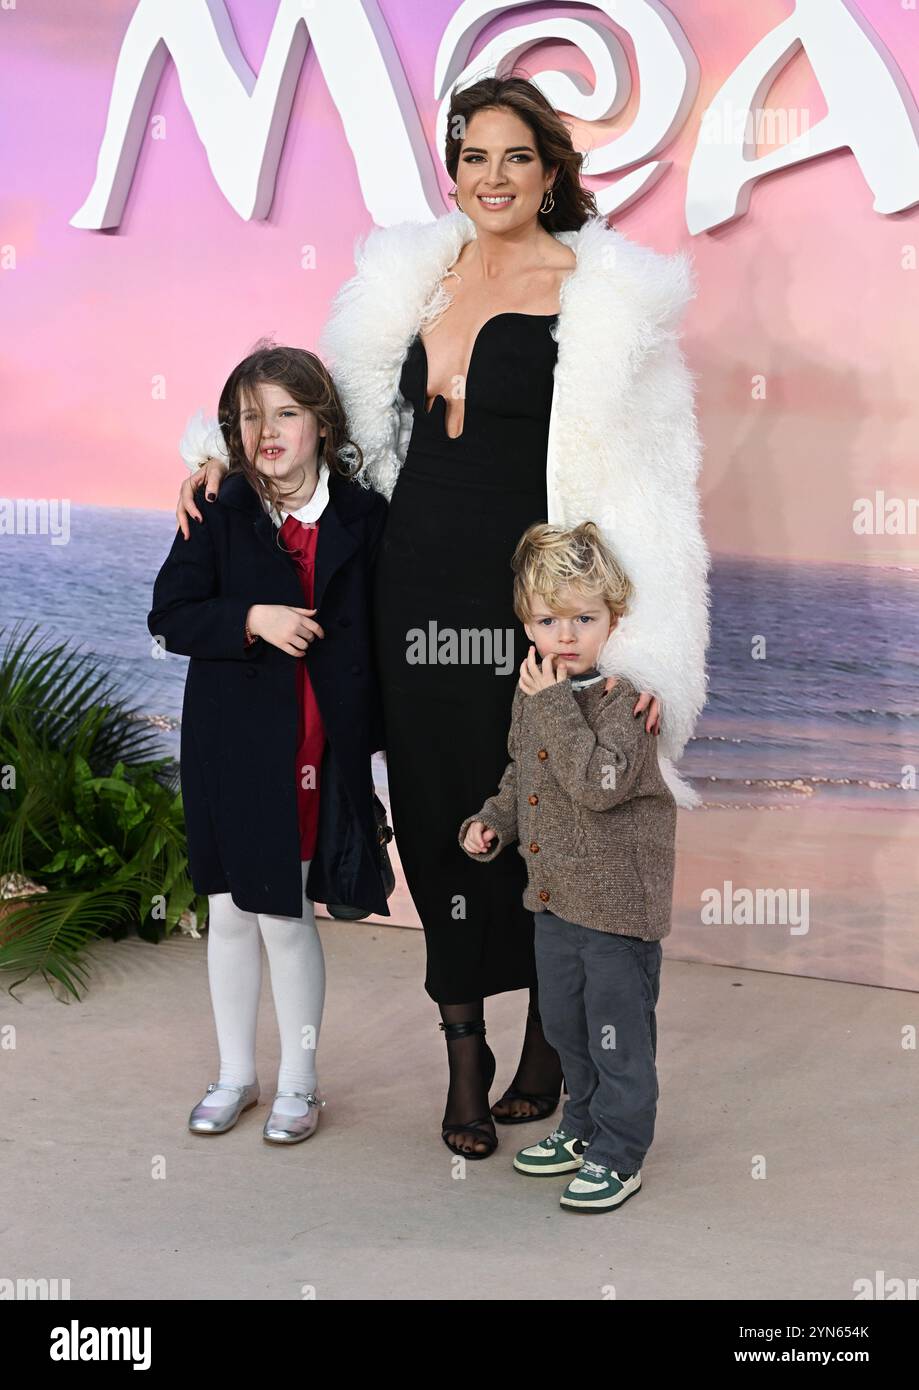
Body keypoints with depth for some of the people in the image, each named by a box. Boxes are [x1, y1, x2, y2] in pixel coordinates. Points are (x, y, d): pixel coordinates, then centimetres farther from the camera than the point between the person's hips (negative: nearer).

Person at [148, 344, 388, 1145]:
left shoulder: (364, 517, -1)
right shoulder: (219, 515, -2)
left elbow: (385, 632, 4)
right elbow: (169, 617, -5)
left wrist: (382, 737, 1)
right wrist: (251, 620, -19)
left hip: (320, 748, -1)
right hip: (233, 744, 1)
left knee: (286, 915, 5)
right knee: (230, 912, 11)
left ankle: (299, 1082, 23)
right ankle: (236, 1076, 29)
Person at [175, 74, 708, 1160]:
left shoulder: (604, 291, -3)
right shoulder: (416, 275, 12)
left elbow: (645, 478, -7)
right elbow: (324, 394, 24)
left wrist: (647, 651, -14)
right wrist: (224, 453, 9)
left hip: (529, 591, -4)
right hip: (418, 581, 5)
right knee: (437, 807, 7)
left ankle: (549, 1033, 26)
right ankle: (464, 1054, 21)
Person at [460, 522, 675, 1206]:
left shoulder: (627, 697, -19)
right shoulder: (535, 691, 4)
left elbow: (599, 783, -32)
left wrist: (555, 705, -29)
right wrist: (493, 820, 5)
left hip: (617, 899, -8)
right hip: (555, 893, 8)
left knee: (619, 1033, 4)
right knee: (564, 1023, 22)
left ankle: (619, 1156, 19)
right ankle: (585, 1125, 41)